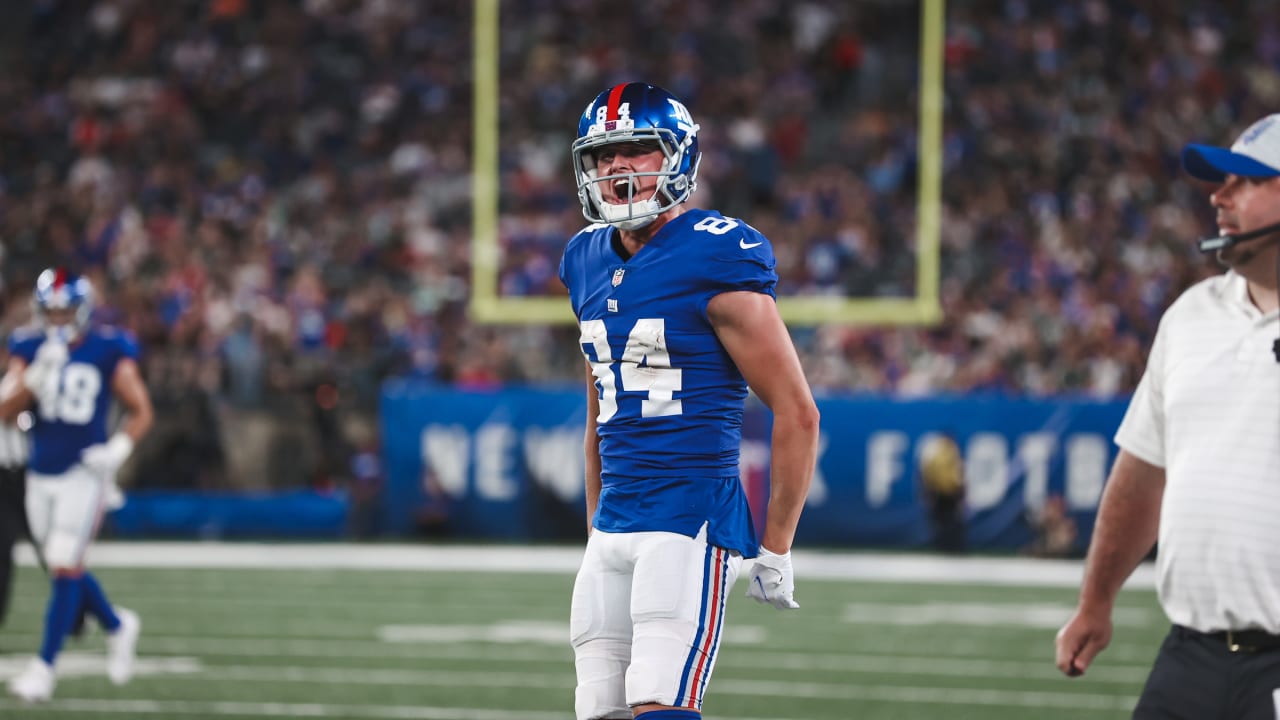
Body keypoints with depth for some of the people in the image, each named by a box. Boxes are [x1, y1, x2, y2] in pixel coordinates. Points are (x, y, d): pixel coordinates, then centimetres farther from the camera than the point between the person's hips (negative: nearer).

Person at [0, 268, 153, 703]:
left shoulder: (108, 353, -6)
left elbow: (141, 412, 2)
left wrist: (119, 449, -15)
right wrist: (37, 375, -21)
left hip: (84, 474, -5)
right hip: (41, 475, 5)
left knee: (66, 568, -10)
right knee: (66, 569, 13)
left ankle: (44, 668, -7)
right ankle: (117, 626, 38)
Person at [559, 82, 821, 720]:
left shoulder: (717, 263, -11)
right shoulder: (590, 261, 13)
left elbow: (796, 413, -9)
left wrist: (775, 549, -8)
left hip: (691, 520, -8)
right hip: (613, 526, 8)